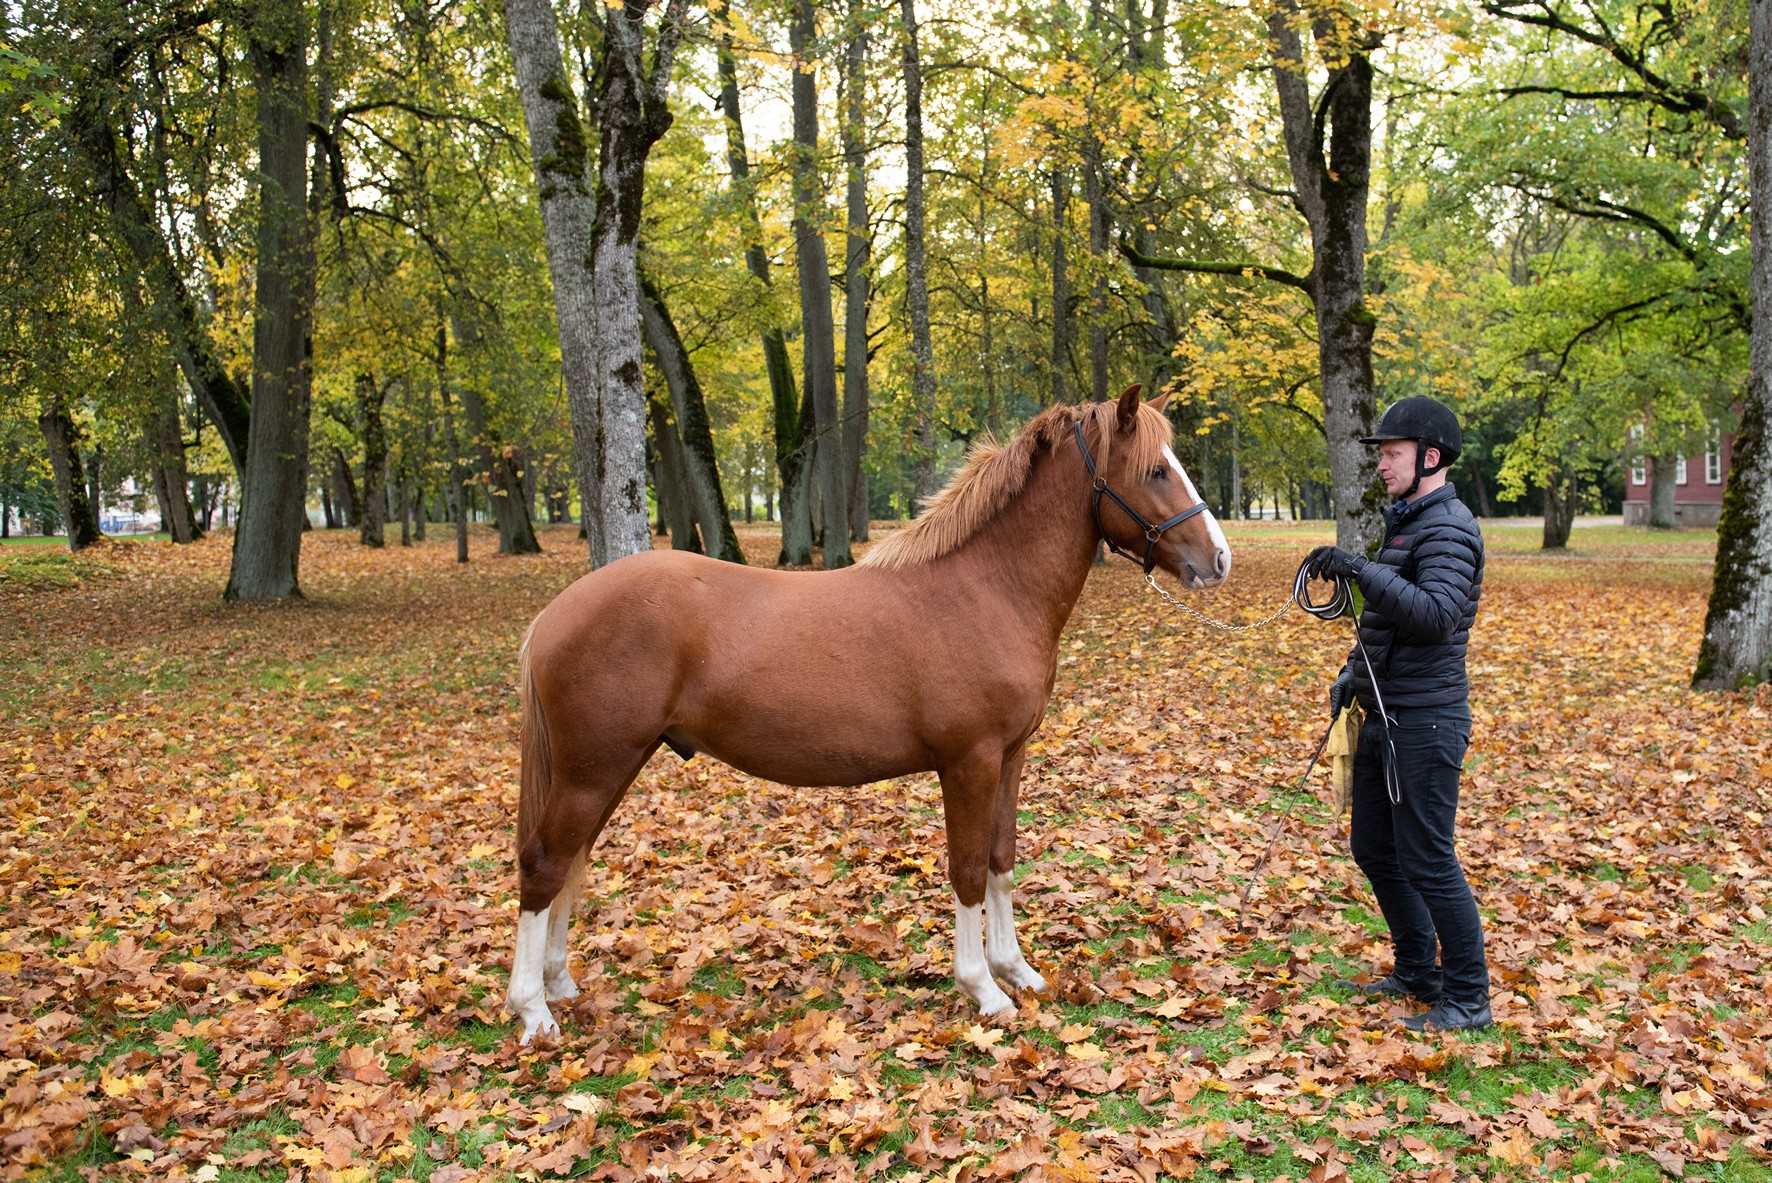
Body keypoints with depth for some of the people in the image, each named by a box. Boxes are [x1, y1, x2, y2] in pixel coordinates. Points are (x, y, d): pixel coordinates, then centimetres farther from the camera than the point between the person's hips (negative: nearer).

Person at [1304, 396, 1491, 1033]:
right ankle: (1418, 974, 31)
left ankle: (1468, 999, 10)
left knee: (1426, 862, -4)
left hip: (1425, 721, -10)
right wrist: (1354, 672, 17)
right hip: (1385, 715, 10)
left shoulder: (1448, 528, -15)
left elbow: (1437, 615, -31)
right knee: (1373, 847, 17)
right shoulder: (1405, 522, 16)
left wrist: (1361, 570, -34)